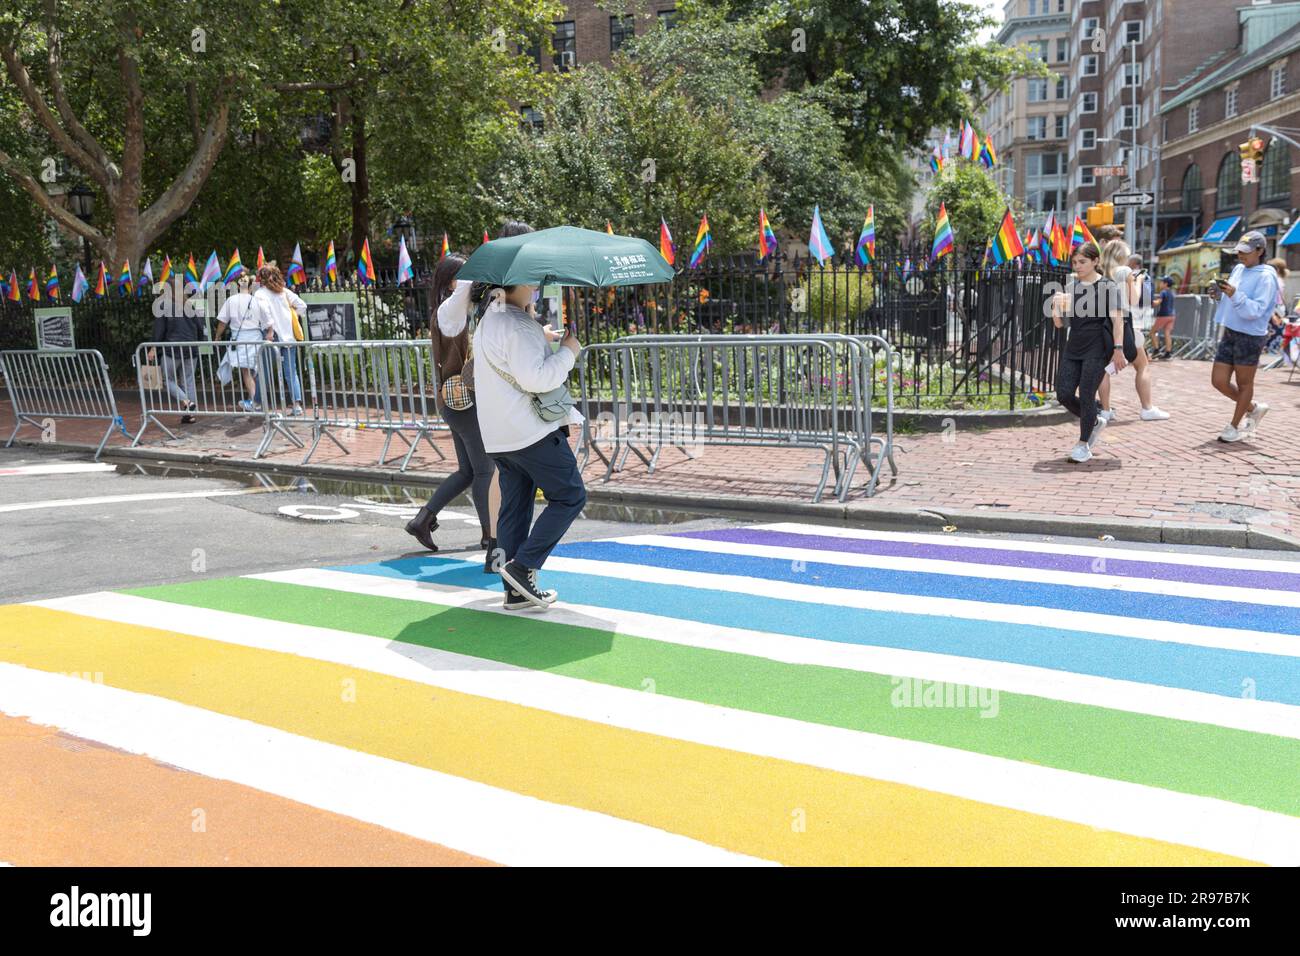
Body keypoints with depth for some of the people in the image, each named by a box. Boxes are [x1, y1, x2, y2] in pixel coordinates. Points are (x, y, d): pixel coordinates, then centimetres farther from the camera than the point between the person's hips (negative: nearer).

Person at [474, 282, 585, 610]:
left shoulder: (488, 321, 16)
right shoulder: (519, 325, -17)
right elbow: (535, 378, -24)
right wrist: (568, 352, -12)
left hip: (497, 435, 10)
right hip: (532, 430, -10)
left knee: (513, 508, 11)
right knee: (570, 496, 2)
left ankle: (516, 591, 14)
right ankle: (523, 566, -5)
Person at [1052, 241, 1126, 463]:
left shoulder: (1107, 287, -5)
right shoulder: (1070, 287, 10)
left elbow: (1117, 321, -10)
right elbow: (1059, 323, 11)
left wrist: (1118, 349, -18)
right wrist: (1057, 305, -8)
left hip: (1097, 349, -6)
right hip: (1073, 347, 6)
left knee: (1086, 395, -6)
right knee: (1064, 394, 1)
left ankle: (1083, 444, 9)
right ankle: (1094, 422, 28)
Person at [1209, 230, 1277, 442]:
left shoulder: (1265, 277, -12)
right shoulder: (1238, 269, 10)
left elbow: (1255, 310, -20)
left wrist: (1234, 295, -32)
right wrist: (1220, 294, 1)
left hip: (1250, 336, -8)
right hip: (1229, 333, 8)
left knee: (1244, 383, 6)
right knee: (1218, 381, 7)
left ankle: (1235, 426, 17)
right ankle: (1254, 409, 29)